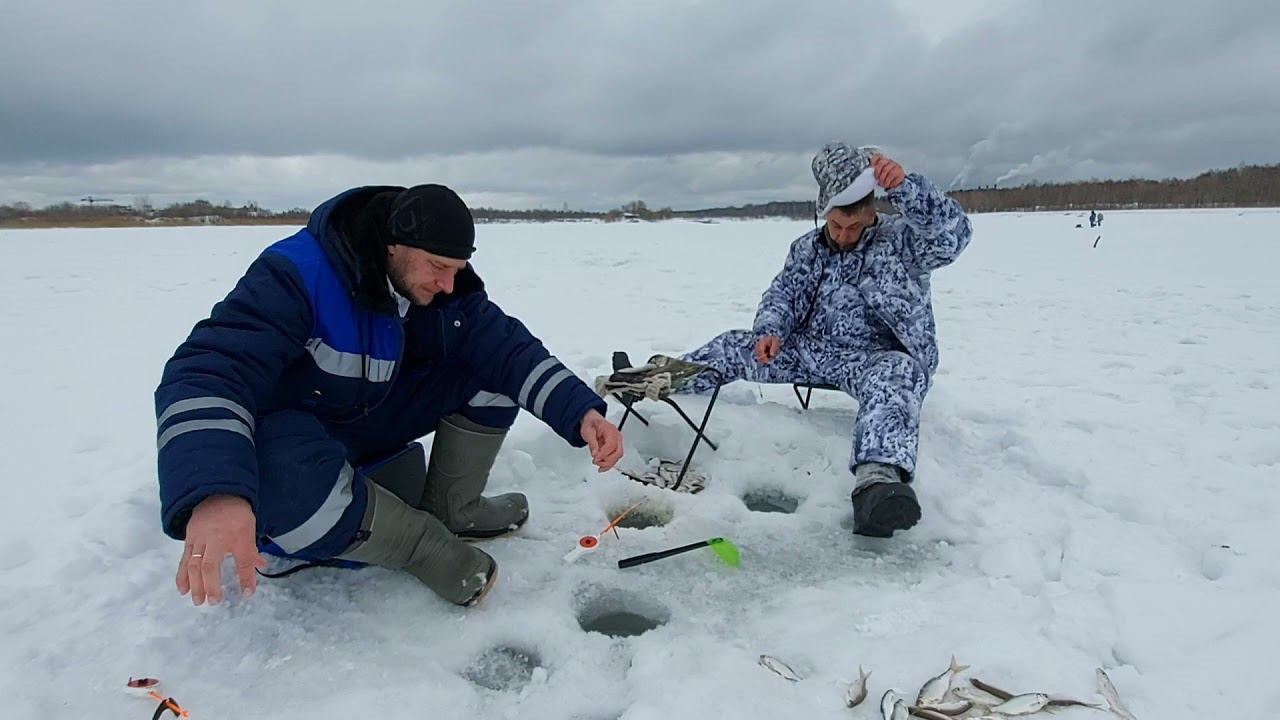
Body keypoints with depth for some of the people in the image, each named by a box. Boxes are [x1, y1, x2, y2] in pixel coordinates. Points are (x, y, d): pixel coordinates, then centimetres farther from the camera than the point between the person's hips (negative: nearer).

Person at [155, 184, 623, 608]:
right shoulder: (297, 274, -29)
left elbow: (509, 347, -17)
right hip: (295, 435, -4)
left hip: (382, 423, 5)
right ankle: (431, 547, -17)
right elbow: (207, 373, -38)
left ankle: (451, 509, 0)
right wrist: (214, 495, -57)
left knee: (495, 368, -12)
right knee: (286, 477, -40)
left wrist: (581, 412, -34)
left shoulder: (446, 287, -10)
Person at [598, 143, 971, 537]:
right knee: (737, 346, -3)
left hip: (881, 356, -6)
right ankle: (663, 377, 4)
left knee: (893, 376, -40)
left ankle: (879, 480, -64)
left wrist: (904, 186, -39)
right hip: (812, 347, 6)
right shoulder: (808, 248, 10)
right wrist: (771, 331, -12)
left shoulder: (903, 238, -4)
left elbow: (952, 232, -22)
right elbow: (783, 293, 10)